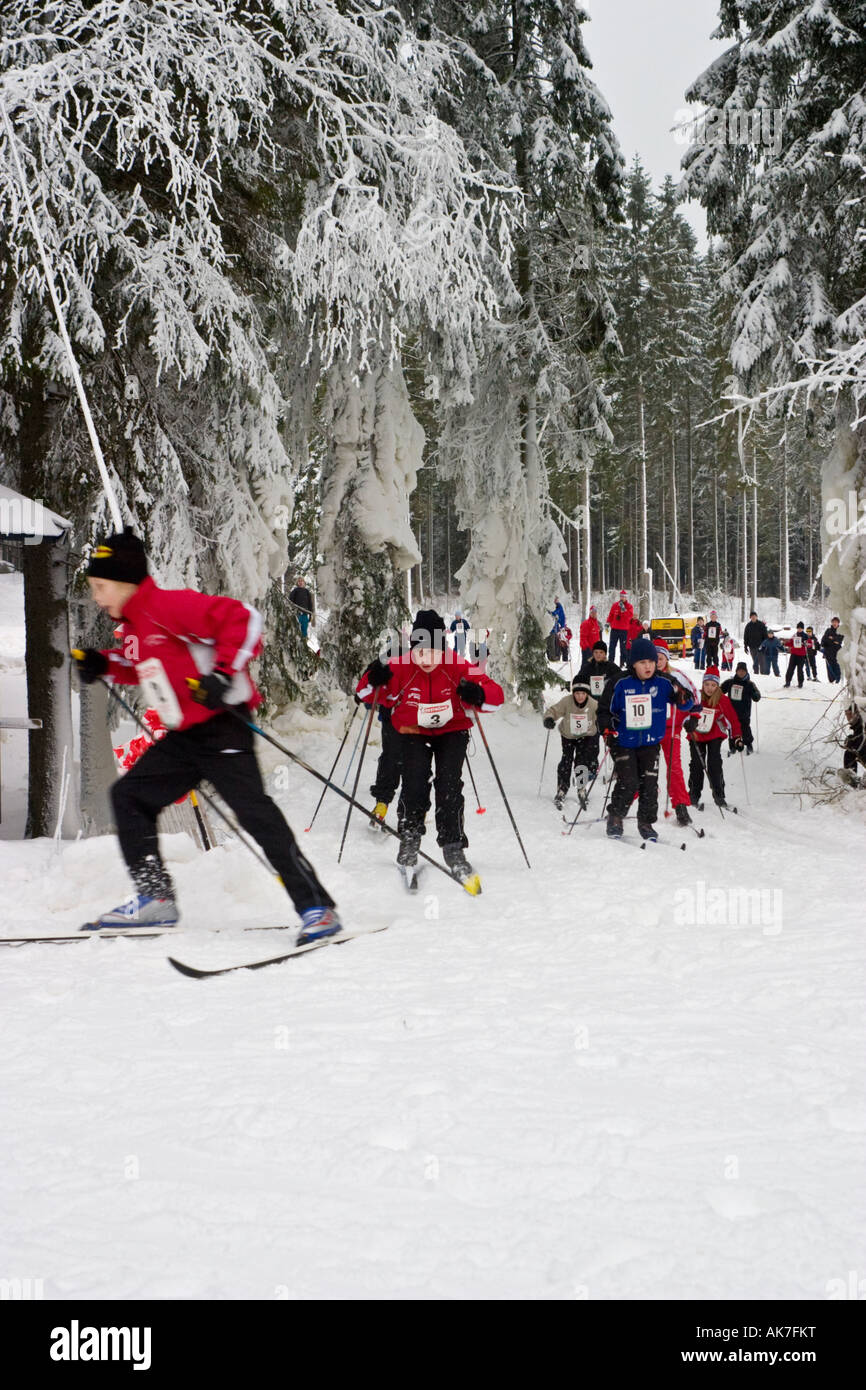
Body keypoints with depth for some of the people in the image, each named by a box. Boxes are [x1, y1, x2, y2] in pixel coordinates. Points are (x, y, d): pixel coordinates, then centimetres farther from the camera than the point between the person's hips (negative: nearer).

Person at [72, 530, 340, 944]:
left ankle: (316, 906, -16)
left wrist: (223, 673, -26)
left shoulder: (167, 605, -14)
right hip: (184, 738, 10)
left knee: (252, 810, -18)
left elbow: (240, 618, -20)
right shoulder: (131, 626, 15)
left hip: (221, 725, -10)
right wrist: (104, 664, 16)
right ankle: (155, 899, 12)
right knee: (129, 795, 9)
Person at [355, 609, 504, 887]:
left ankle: (454, 850, -15)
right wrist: (374, 680, -29)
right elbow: (366, 694, -6)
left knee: (449, 786, -20)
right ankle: (410, 841, 5)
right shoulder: (400, 668, -18)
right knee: (415, 786, -19)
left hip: (452, 731, 0)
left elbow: (495, 695, -16)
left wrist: (477, 694, -39)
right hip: (414, 733, 1)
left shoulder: (457, 667, -21)